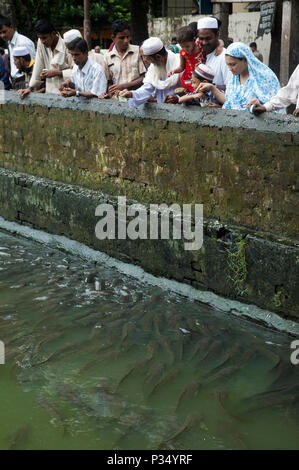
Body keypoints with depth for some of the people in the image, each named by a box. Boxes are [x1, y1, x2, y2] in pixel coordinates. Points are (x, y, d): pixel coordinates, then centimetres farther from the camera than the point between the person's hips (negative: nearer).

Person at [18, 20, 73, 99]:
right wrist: (30, 87, 9)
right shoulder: (41, 43, 4)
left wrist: (56, 72, -13)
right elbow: (38, 67, 10)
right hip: (50, 92, 5)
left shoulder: (66, 46, -13)